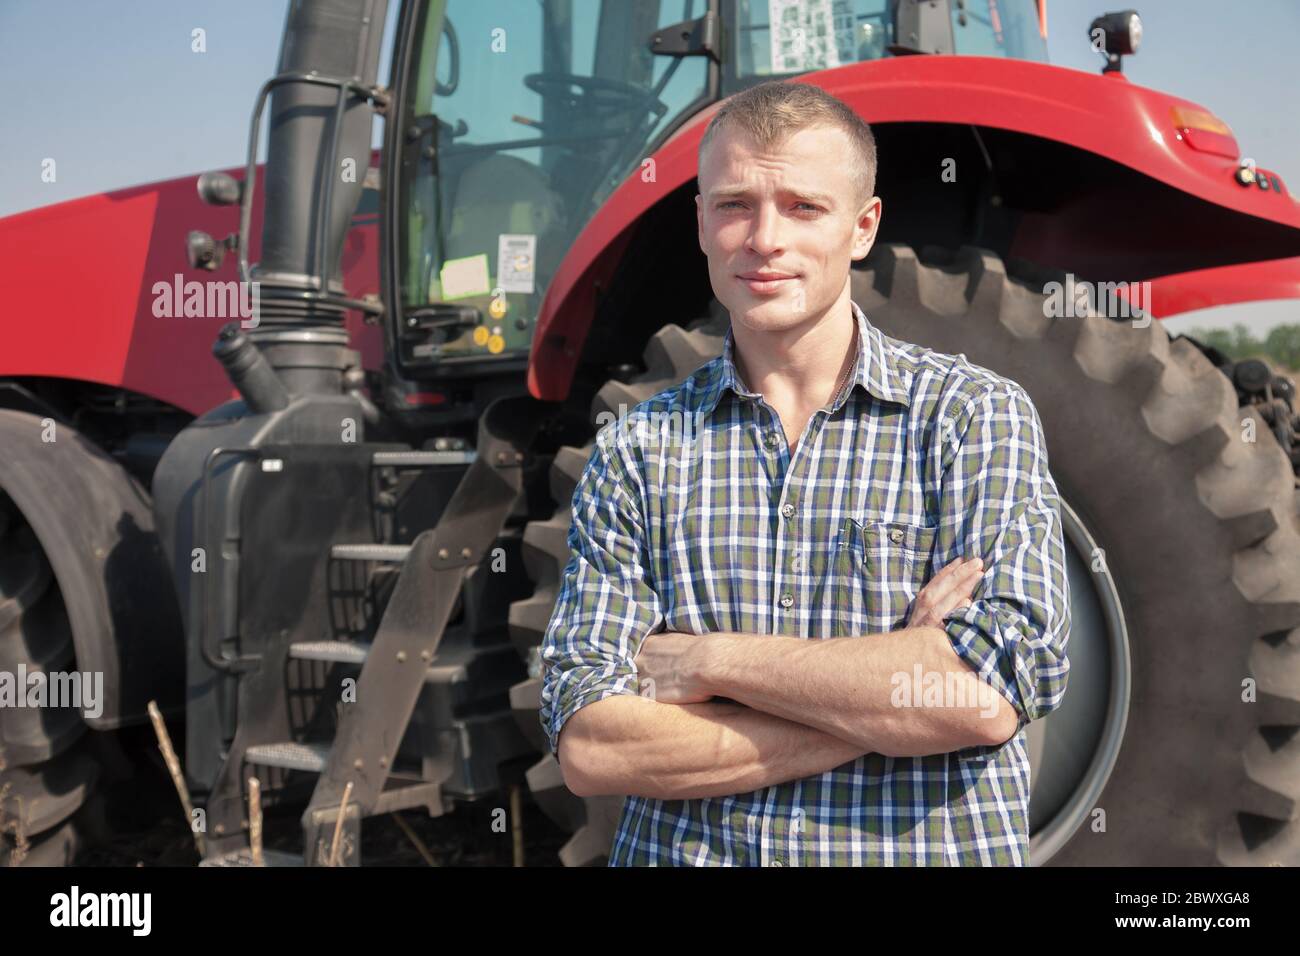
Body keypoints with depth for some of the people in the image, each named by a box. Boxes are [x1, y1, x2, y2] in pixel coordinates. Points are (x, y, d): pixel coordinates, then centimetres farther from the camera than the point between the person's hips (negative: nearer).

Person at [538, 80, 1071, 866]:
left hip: (928, 851, 0)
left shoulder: (974, 416, -2)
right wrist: (895, 694, -13)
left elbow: (994, 694, -14)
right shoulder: (637, 452, 1)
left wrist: (711, 659, -12)